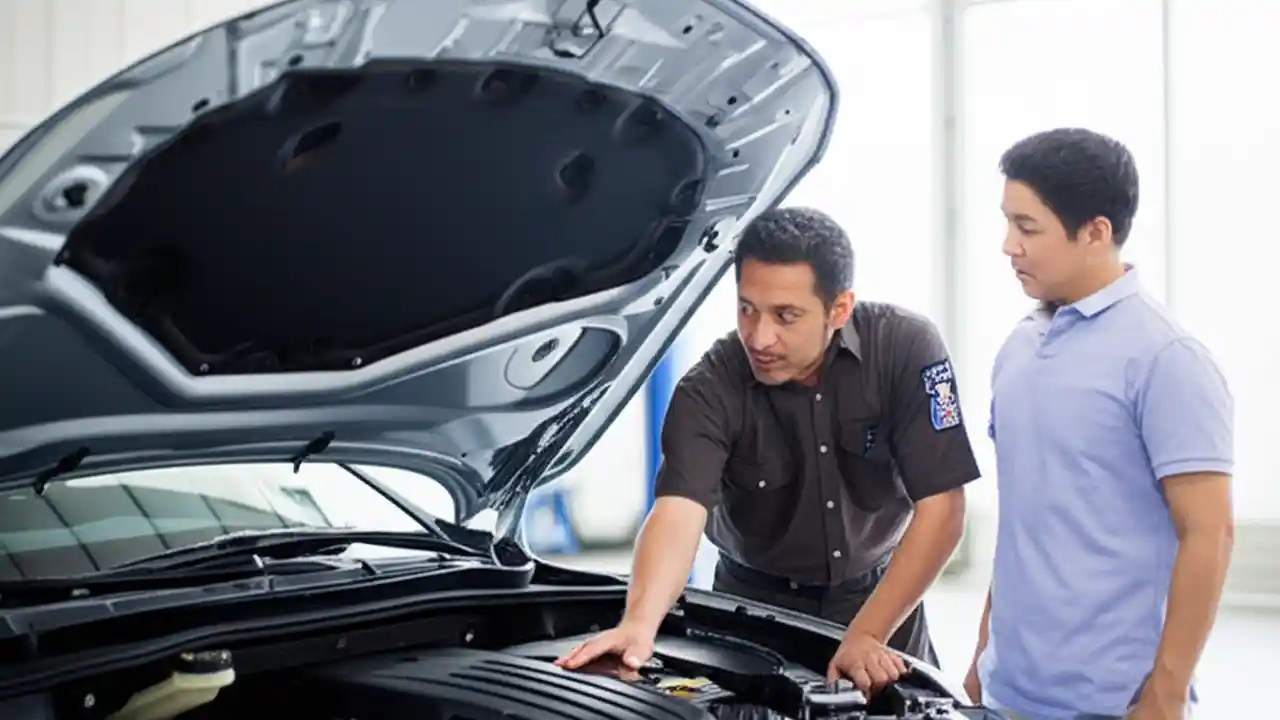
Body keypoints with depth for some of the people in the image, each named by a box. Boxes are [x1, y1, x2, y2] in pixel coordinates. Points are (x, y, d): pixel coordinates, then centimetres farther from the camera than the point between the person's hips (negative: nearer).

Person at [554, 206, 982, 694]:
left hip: (880, 593, 1)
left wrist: (867, 635, -28)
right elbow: (678, 511, -35)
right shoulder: (710, 390, -22)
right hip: (757, 600, -1)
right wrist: (640, 623, -54)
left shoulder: (907, 348, -21)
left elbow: (941, 510, -22)